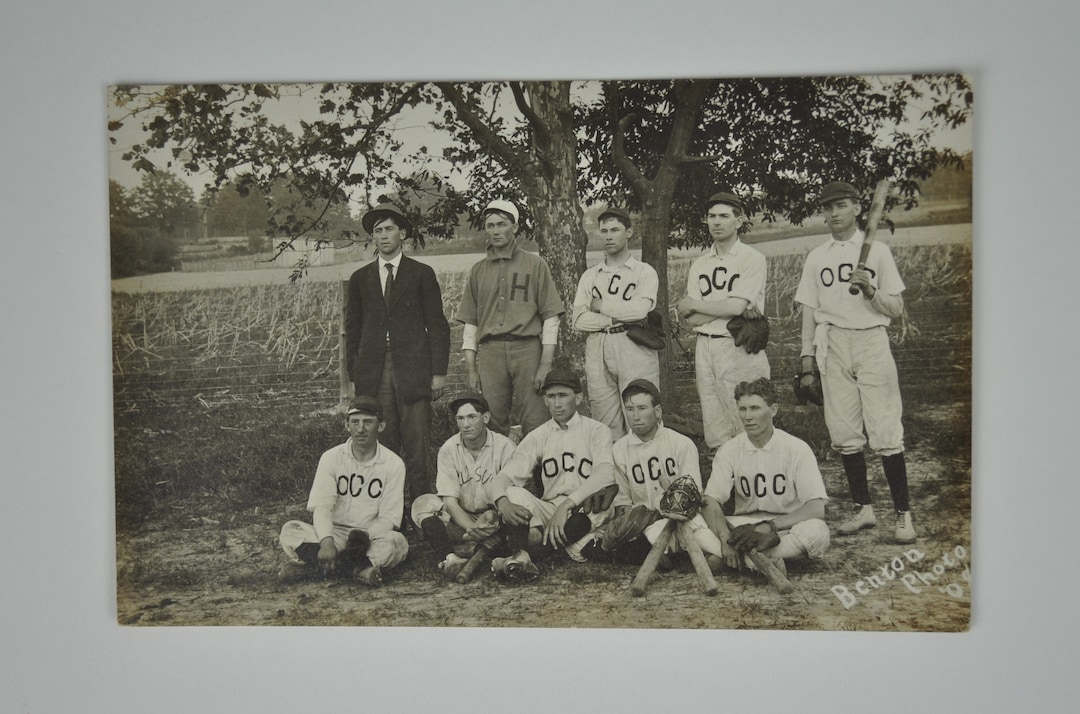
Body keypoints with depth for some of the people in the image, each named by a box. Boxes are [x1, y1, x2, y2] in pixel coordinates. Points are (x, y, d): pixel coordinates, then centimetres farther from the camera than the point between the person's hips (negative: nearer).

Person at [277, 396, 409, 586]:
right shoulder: (331, 458, -1)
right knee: (290, 530, -23)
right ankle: (357, 567, -33)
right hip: (335, 533, 1)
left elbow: (389, 518, -7)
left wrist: (364, 535, -27)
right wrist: (327, 541, -31)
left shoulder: (393, 463, -4)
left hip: (373, 537, -1)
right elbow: (321, 507, -11)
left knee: (397, 542, -33)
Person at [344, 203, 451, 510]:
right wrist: (354, 375, 7)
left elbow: (437, 325, 5)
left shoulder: (421, 274, 8)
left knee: (416, 448, -5)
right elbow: (352, 330, 15)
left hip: (412, 370, -2)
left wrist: (439, 372, -3)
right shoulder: (360, 278, 15)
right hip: (373, 375, 2)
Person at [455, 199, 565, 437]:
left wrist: (546, 364, -6)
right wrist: (470, 369, 7)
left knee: (535, 424, -7)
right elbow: (470, 322, 16)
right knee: (492, 425, -2)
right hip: (490, 352, 2)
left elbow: (550, 317, 3)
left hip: (527, 348, -2)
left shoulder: (535, 265, 9)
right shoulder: (478, 271, 17)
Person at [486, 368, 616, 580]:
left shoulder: (596, 431, 1)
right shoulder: (537, 437, 11)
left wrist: (567, 505, -30)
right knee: (514, 492, -23)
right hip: (549, 510, 3)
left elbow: (605, 473, -18)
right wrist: (503, 503, -24)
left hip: (586, 512, -3)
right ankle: (520, 556, -41)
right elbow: (504, 476, 1)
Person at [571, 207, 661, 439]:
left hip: (634, 351, -3)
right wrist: (618, 318, -5)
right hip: (598, 353, 3)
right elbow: (579, 320, 5)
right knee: (606, 425, 3)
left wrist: (601, 306, 0)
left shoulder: (645, 272, 8)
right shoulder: (590, 276, 17)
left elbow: (639, 309, -10)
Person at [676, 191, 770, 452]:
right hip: (705, 349, 5)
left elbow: (735, 306, -15)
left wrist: (690, 305, -3)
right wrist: (733, 310, -9)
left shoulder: (752, 259, -1)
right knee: (714, 430, 8)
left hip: (739, 348, -5)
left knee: (747, 428, -7)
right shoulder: (699, 264, 14)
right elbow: (691, 320, 5)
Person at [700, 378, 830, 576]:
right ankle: (768, 560, -28)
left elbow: (817, 508, -17)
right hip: (745, 526, 2)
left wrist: (767, 526, -29)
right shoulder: (729, 451, -2)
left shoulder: (797, 449, -9)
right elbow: (710, 502, -11)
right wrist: (725, 539, -31)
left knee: (817, 532, -36)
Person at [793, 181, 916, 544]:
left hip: (871, 340, -3)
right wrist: (808, 359, 8)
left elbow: (896, 309, 4)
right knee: (845, 432, 3)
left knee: (885, 432, -8)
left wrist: (869, 290, -14)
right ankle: (862, 508, 14)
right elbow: (809, 311, 14)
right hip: (832, 345, 3)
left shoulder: (877, 251, 6)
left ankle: (903, 514, -3)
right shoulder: (816, 258, 14)